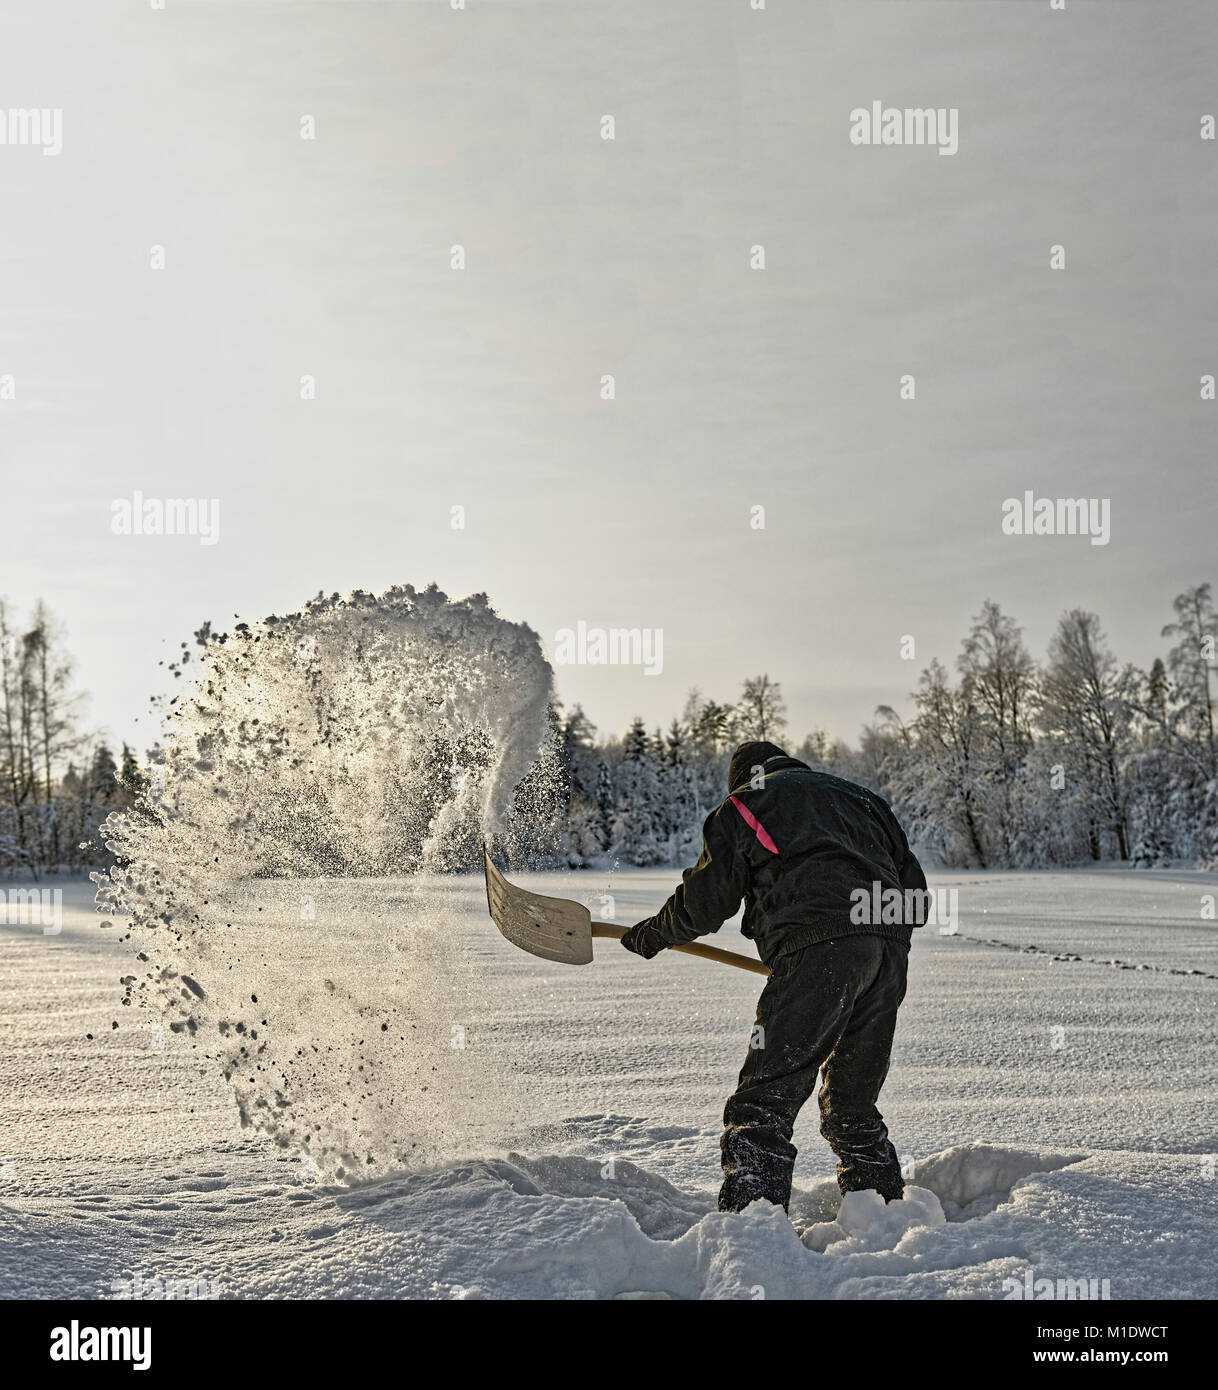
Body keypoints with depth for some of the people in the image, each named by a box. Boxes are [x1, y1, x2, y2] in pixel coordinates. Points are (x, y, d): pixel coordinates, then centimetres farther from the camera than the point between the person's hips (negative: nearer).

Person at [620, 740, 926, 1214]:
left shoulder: (744, 805, 18)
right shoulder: (860, 797, 33)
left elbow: (706, 900, 13)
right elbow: (915, 890, 27)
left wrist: (651, 934, 30)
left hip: (817, 946, -6)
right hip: (889, 952, 7)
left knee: (766, 1093, -9)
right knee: (852, 1104, 20)